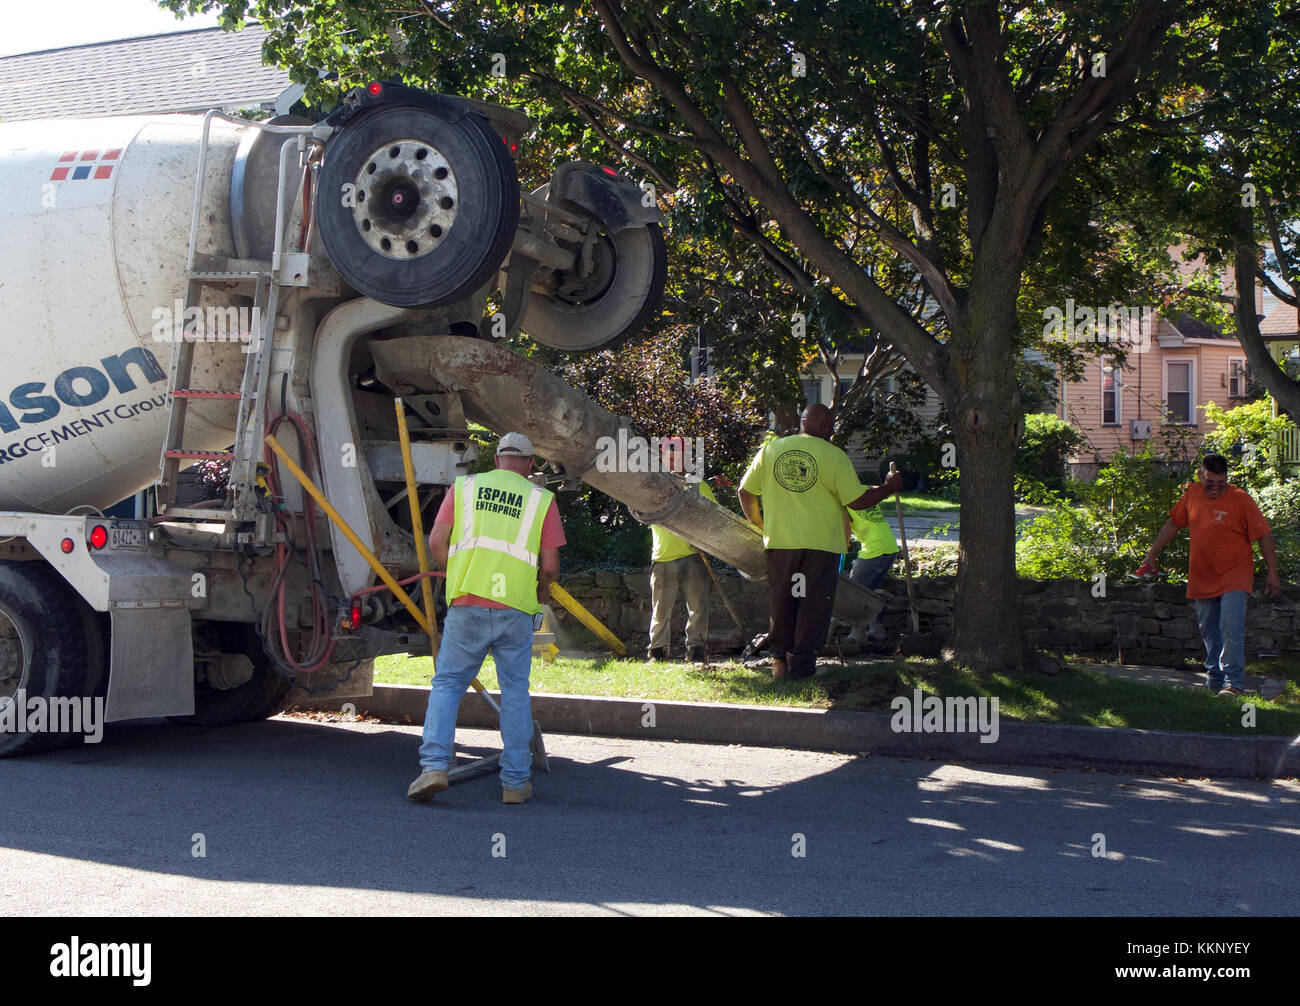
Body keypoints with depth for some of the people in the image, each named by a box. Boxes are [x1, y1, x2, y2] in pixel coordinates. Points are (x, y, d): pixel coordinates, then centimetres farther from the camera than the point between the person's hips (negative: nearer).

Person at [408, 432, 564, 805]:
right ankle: (515, 781, 12)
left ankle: (435, 764, -5)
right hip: (516, 608, 0)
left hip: (466, 603, 0)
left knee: (447, 683, 9)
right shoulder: (541, 498, 7)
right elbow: (550, 565, 3)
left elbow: (436, 542, 4)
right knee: (515, 691, 10)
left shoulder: (464, 486, 9)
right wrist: (542, 591, 24)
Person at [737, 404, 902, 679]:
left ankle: (779, 661, 19)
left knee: (782, 602, 16)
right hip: (821, 542, -3)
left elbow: (746, 493, 9)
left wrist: (757, 523, 26)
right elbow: (857, 501, -6)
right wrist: (888, 487, 11)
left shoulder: (770, 449, 4)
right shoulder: (834, 455, -6)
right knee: (814, 604, 6)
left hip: (780, 540, 3)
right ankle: (801, 663, 6)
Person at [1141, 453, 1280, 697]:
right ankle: (1214, 680, 23)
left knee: (1231, 630, -15)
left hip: (1234, 578, -5)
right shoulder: (1192, 494, 2)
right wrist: (1152, 553, 17)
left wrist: (1272, 572, -6)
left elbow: (1264, 535, -5)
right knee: (1209, 633, 12)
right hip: (1202, 577, 5)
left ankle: (1233, 683, -11)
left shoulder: (1241, 499, -11)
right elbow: (1173, 524, 16)